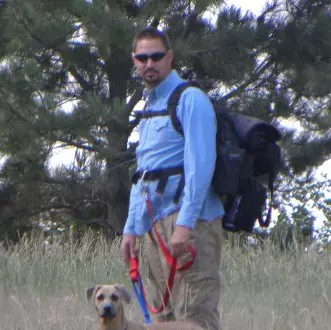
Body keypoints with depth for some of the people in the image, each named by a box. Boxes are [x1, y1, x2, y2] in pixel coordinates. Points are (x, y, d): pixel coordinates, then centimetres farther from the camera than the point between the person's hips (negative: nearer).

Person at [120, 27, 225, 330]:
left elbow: (200, 165, -15)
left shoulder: (190, 100, -5)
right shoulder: (148, 109, 23)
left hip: (189, 219, -9)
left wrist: (185, 223, -23)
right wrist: (131, 228, 18)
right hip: (155, 223, 9)